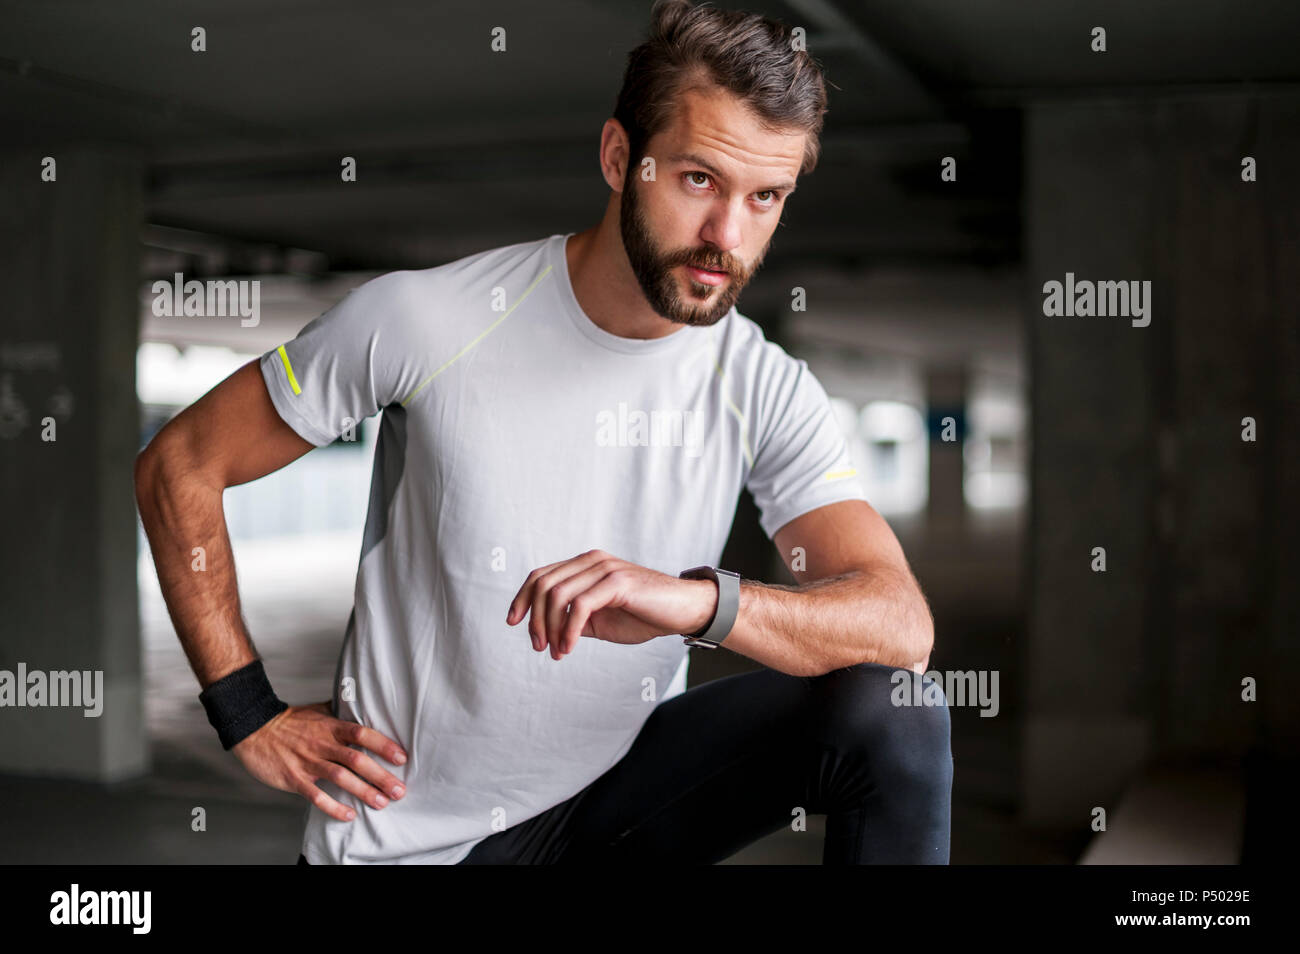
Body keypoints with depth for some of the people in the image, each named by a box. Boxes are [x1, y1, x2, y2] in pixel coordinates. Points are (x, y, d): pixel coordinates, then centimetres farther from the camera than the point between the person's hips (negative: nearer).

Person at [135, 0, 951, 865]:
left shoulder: (765, 390, -9)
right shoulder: (424, 322, -16)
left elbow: (903, 625, -20)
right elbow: (179, 466, -5)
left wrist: (700, 600, -39)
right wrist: (253, 722, -7)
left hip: (618, 792, 2)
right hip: (410, 832, -1)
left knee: (894, 716, -17)